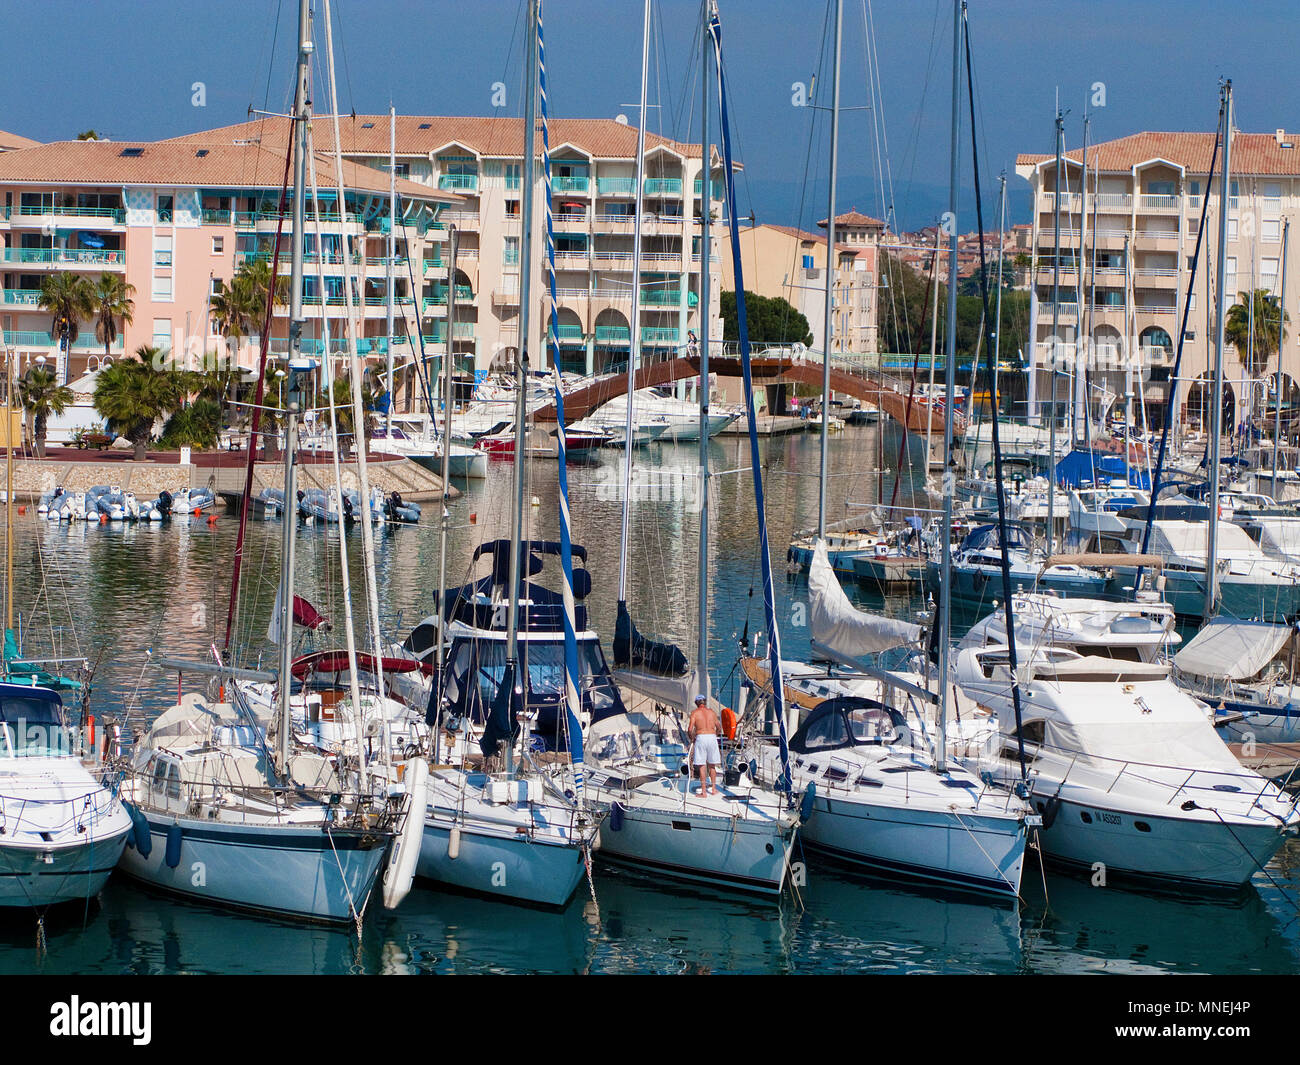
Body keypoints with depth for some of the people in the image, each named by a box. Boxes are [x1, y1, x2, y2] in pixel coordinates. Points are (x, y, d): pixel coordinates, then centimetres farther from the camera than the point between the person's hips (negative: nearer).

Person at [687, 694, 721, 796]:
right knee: (712, 765, 15)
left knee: (702, 766, 1)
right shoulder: (711, 712, 13)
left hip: (701, 738, -3)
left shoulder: (695, 713, 2)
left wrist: (691, 739, 12)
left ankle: (704, 791, 0)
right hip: (712, 737, 3)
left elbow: (690, 729, -6)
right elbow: (718, 728, 18)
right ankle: (713, 789, 19)